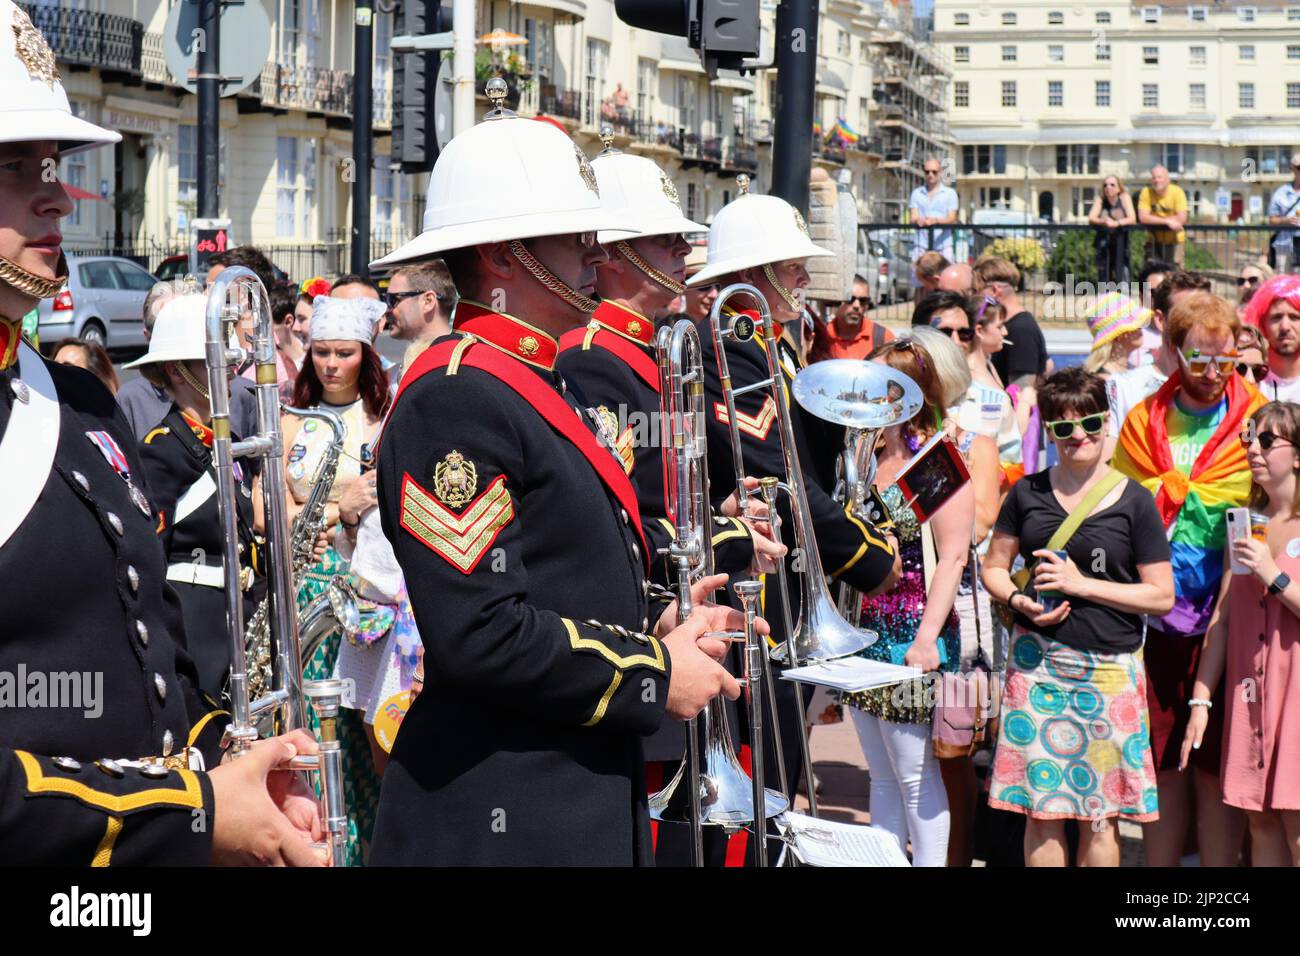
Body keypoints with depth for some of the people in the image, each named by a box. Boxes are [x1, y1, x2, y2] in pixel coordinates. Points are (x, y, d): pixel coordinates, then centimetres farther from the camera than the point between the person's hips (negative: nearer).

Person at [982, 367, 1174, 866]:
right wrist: (1018, 600, -6)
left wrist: (1081, 584, -11)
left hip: (1109, 667, -2)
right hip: (1037, 659, 2)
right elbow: (994, 567, 15)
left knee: (1099, 814, 2)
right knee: (1041, 807, 2)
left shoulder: (1133, 502, -1)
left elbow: (1162, 595, -2)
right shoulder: (1028, 493, 7)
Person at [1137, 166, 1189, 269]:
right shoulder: (1146, 192, -10)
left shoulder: (1177, 192, -13)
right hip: (1155, 241, 1)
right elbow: (1143, 218, -20)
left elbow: (1182, 218, -22)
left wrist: (1154, 219, -18)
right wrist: (1167, 221, -27)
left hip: (1175, 241, -1)